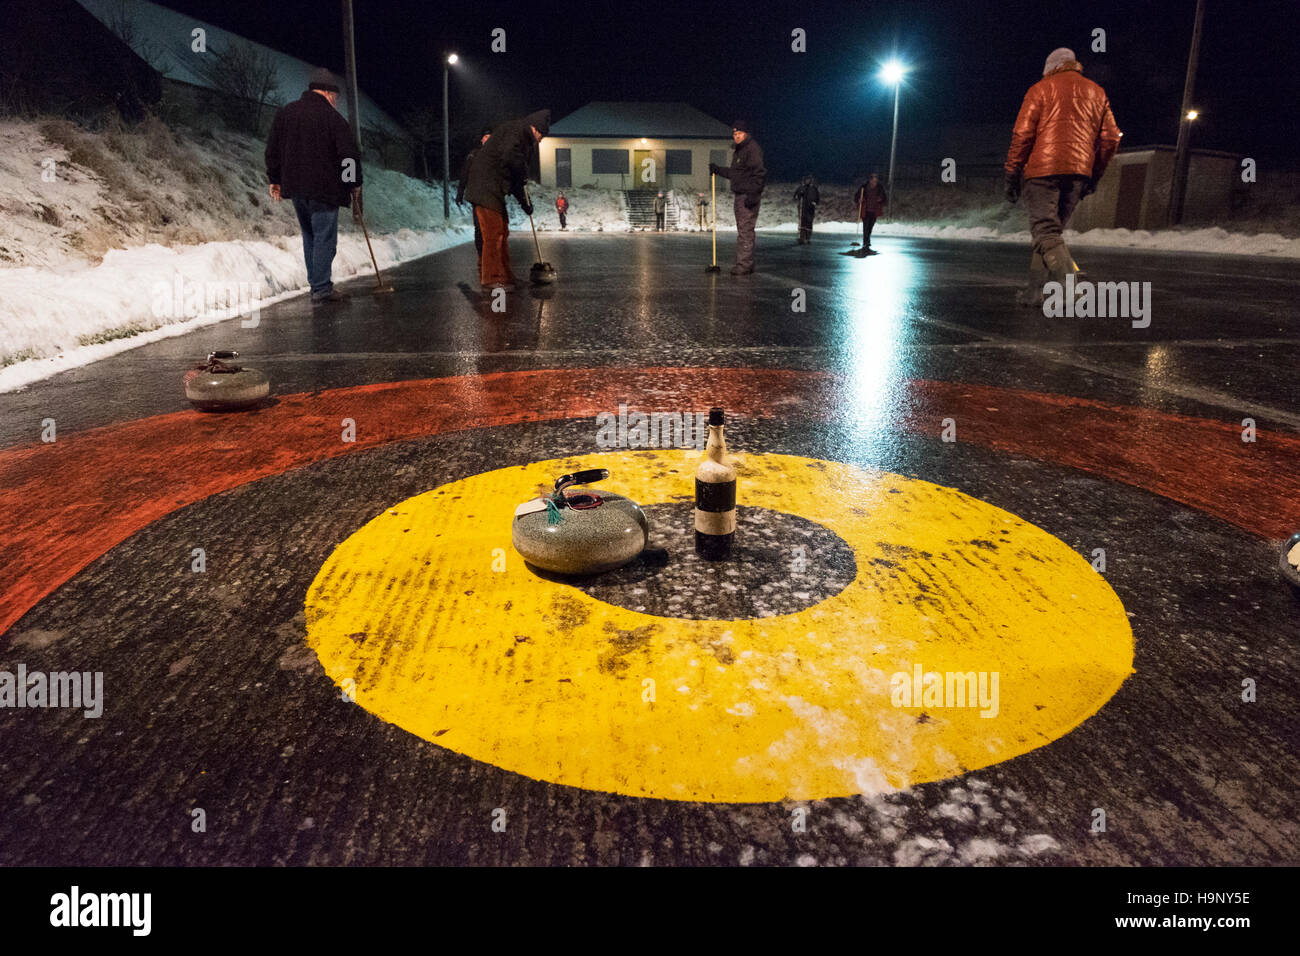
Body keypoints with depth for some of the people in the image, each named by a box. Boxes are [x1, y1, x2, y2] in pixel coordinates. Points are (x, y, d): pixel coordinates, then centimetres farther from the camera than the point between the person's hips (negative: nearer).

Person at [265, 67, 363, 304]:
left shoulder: (284, 113, 11)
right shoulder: (332, 117, -8)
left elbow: (272, 150, 14)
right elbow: (350, 154, -8)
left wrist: (275, 180, 20)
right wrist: (355, 184, 3)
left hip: (295, 186, 6)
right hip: (325, 187, -6)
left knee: (309, 235, 15)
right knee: (325, 236, -4)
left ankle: (316, 284, 17)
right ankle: (322, 289, -7)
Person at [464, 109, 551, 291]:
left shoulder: (523, 138, 24)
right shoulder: (515, 131, -8)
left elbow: (514, 178, 27)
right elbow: (510, 156, -29)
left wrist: (524, 201, 24)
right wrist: (523, 174, -11)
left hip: (495, 190, 11)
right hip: (486, 188, -11)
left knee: (502, 232, 14)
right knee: (493, 232, -10)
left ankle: (504, 275, 21)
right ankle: (491, 278, -6)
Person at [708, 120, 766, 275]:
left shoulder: (752, 148, -10)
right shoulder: (738, 150, 20)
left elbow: (758, 173, -19)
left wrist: (753, 194, -26)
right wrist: (718, 169, 25)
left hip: (748, 196, -10)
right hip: (740, 195, 10)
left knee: (745, 230, -12)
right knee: (742, 230, 13)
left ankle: (745, 265, -12)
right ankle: (743, 264, 19)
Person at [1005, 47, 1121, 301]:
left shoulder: (1041, 89, 6)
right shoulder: (1096, 92, 19)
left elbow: (1022, 134, -3)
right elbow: (1111, 139, 14)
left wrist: (1012, 175, 0)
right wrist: (1093, 176, 21)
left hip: (1042, 169, -5)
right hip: (1079, 172, 5)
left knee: (1045, 231, -12)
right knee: (1054, 230, 15)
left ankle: (1070, 282, -32)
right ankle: (1040, 289, 10)